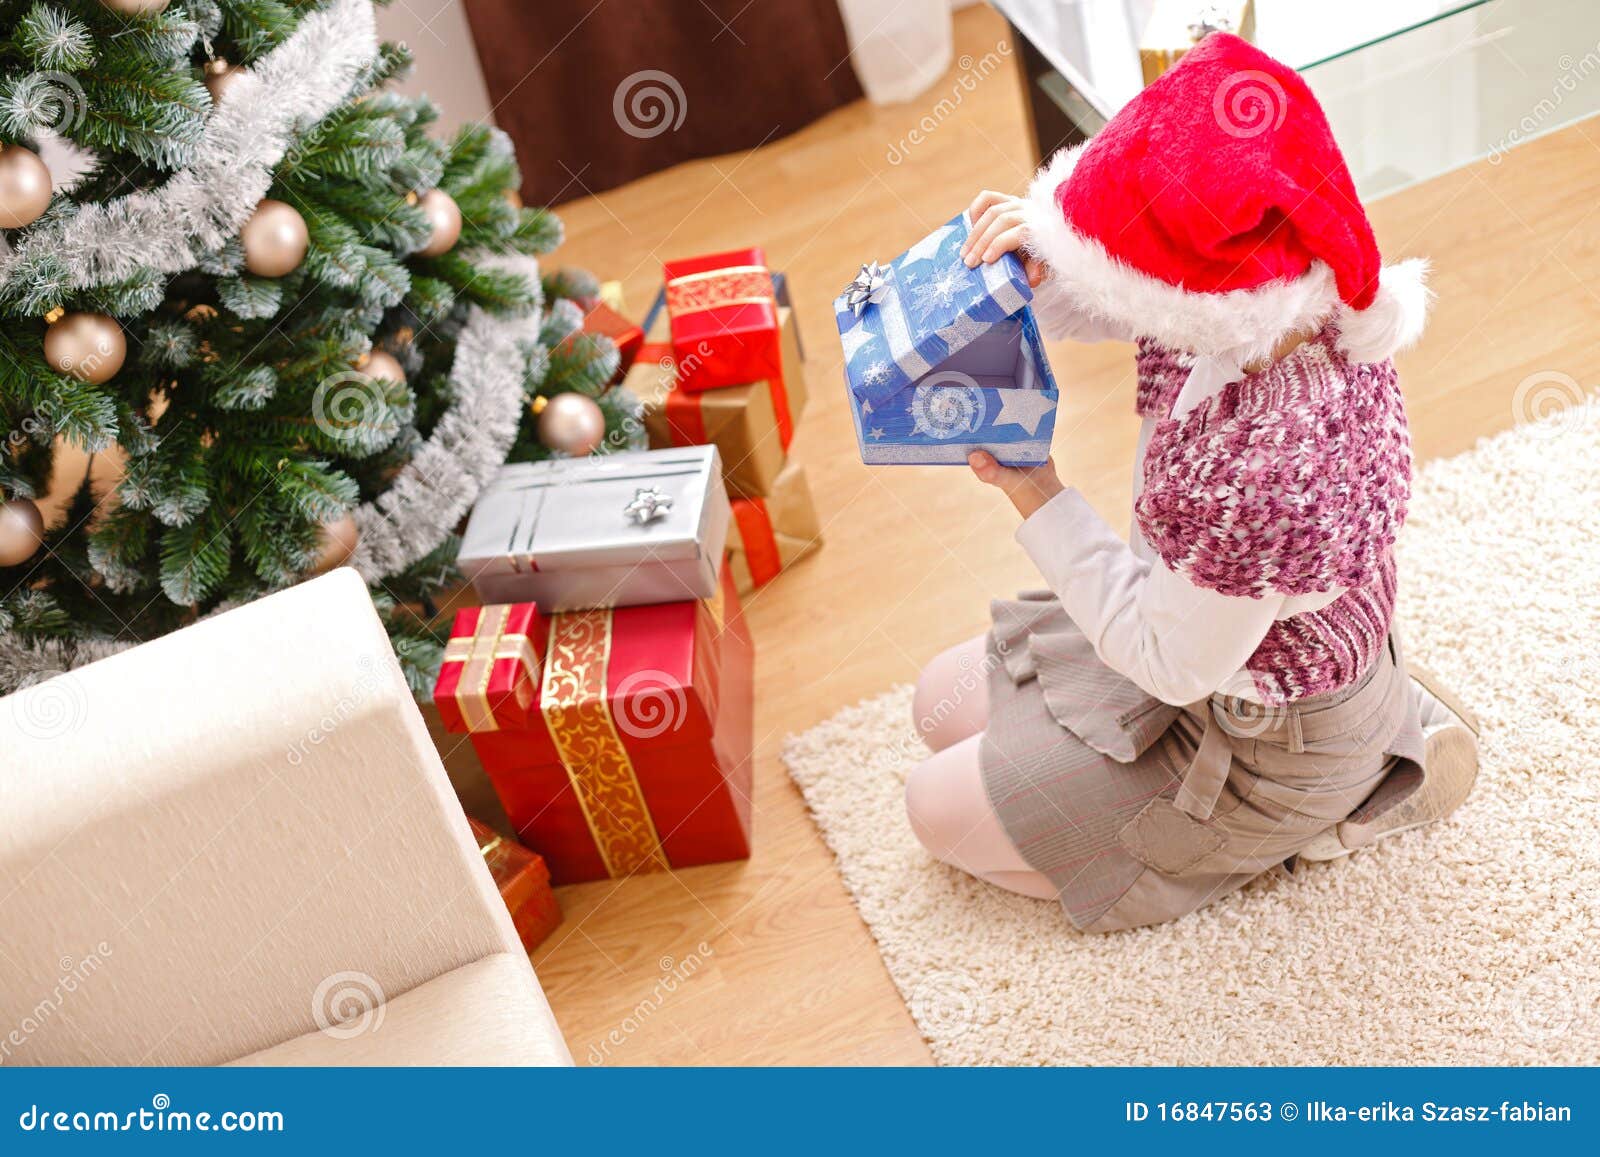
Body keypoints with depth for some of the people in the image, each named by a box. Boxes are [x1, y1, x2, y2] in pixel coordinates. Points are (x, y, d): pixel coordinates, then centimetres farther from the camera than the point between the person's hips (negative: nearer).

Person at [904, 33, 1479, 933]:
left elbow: (1171, 663, -27)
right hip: (1206, 620, 8)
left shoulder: (1264, 479, -45)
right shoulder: (1288, 298, -21)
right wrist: (1036, 251, -25)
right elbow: (1089, 305, -2)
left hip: (1263, 743, -8)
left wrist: (1036, 498, -24)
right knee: (944, 704, 20)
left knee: (943, 810, 3)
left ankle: (1276, 834, 10)